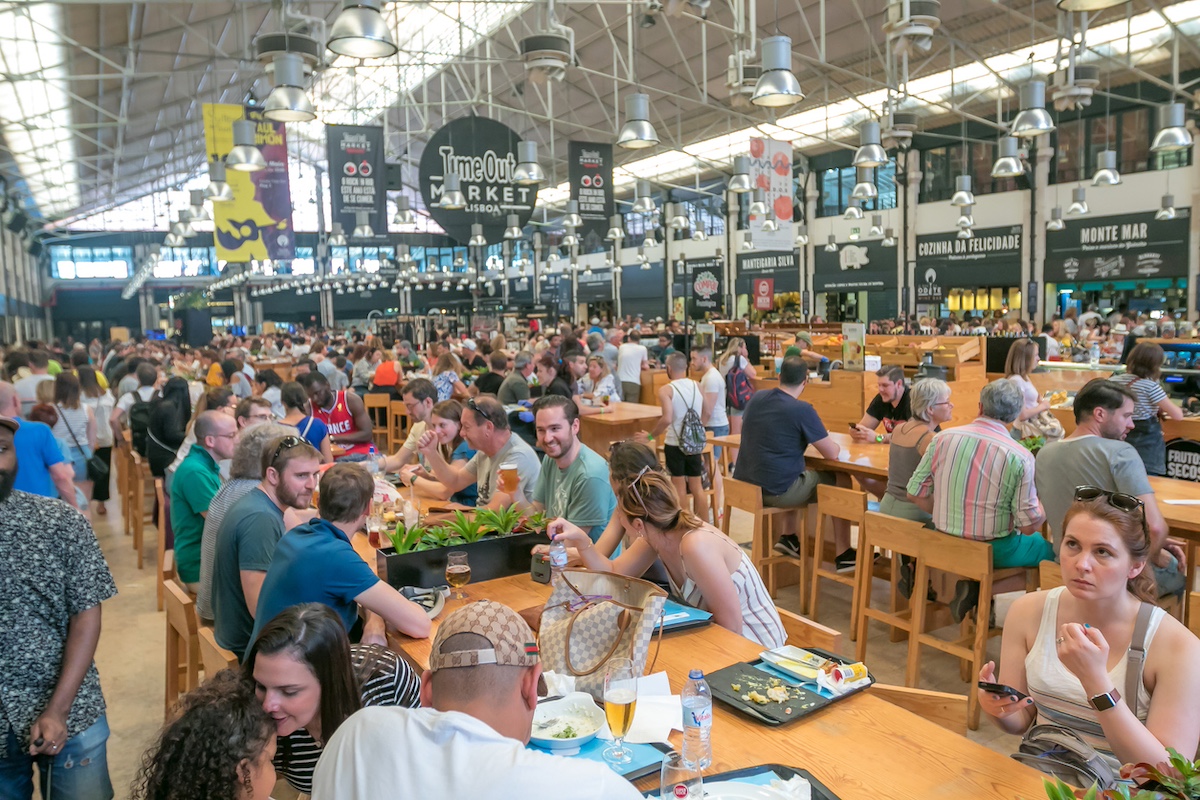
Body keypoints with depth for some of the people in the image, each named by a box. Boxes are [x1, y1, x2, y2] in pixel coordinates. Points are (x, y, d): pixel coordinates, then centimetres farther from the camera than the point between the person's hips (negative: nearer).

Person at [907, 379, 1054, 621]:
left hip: (944, 545, 5)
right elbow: (1029, 526, -14)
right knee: (1049, 548, 23)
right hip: (995, 552, -5)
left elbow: (916, 493, -4)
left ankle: (972, 588, 12)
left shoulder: (943, 438, -8)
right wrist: (1045, 508, 8)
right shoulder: (1020, 457, -17)